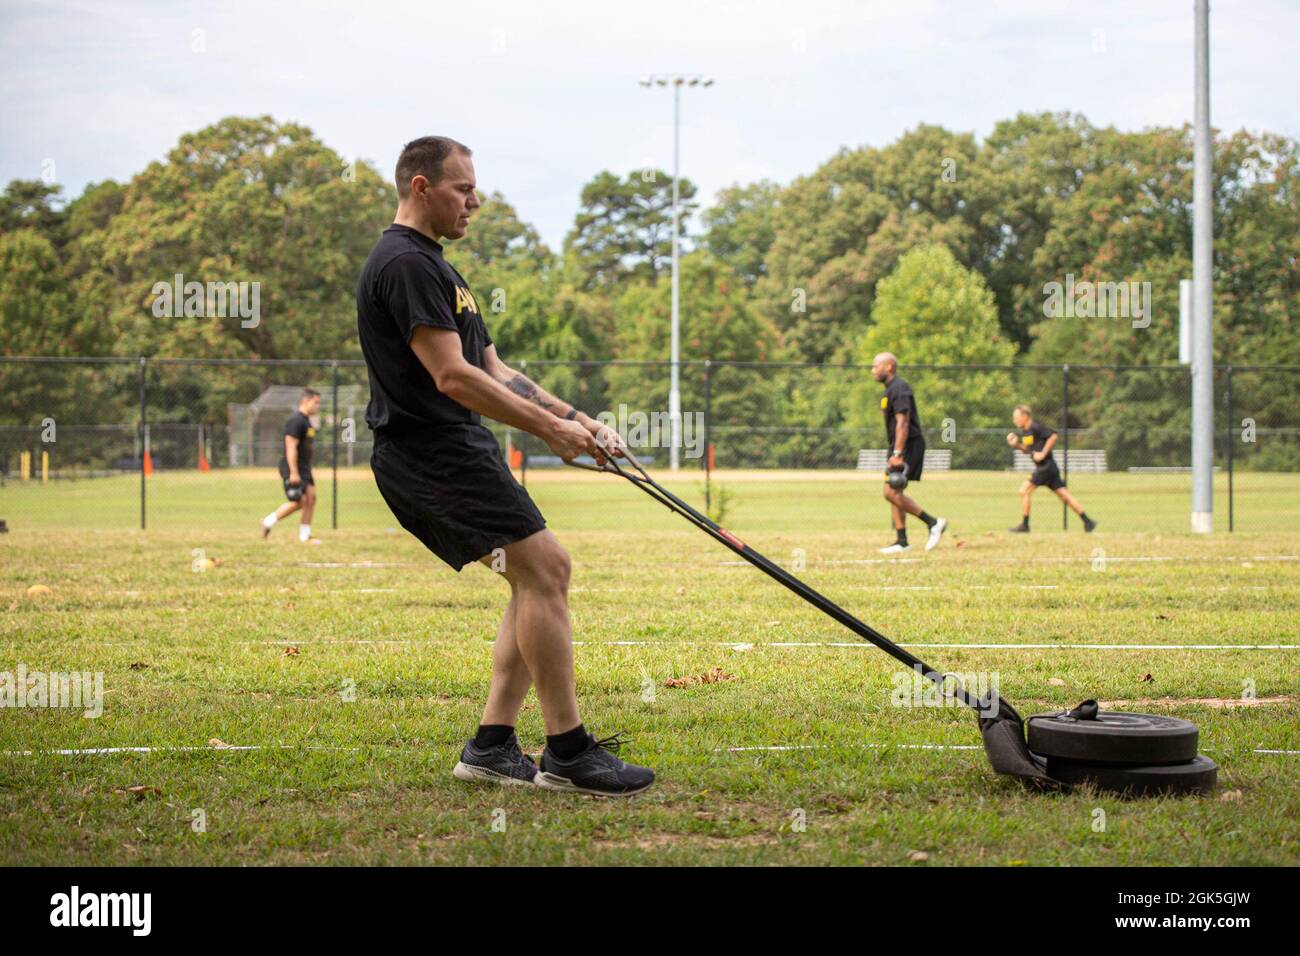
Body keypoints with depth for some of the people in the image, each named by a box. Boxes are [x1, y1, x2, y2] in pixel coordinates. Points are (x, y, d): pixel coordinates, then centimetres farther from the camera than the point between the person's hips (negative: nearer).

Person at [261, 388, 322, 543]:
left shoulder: (307, 421, 15)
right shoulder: (296, 420, -17)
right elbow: (291, 447, -22)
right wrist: (293, 473, -25)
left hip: (303, 467, 10)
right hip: (292, 468, -9)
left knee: (311, 497, 1)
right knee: (298, 502, -10)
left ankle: (305, 535, 6)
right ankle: (269, 522, 7)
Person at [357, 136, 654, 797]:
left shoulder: (433, 267, 23)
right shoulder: (406, 264, -12)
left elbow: (493, 370, 22)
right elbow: (452, 376, -20)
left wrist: (576, 419, 12)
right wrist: (550, 428, -15)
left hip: (453, 452, 11)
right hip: (434, 450, -11)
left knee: (543, 575, 9)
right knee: (541, 570, -15)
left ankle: (491, 746, 8)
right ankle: (567, 755, -14)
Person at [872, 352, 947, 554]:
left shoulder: (899, 389, -14)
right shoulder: (891, 389, 18)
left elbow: (902, 423, -22)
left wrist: (897, 454, -26)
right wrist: (894, 453, 21)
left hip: (909, 445, -10)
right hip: (900, 447, 10)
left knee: (891, 492, -14)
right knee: (892, 492, 8)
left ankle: (933, 522, -10)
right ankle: (902, 541, 10)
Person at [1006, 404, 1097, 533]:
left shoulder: (1036, 427, -13)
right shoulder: (1025, 432, 15)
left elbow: (1053, 436, -19)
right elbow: (1026, 450, 24)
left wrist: (1043, 453, -19)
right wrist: (1016, 445, 6)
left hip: (1046, 466, -10)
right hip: (1044, 467, 10)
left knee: (1024, 490, -9)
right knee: (1064, 494, 7)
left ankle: (1024, 525, -4)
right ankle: (1087, 521, 7)